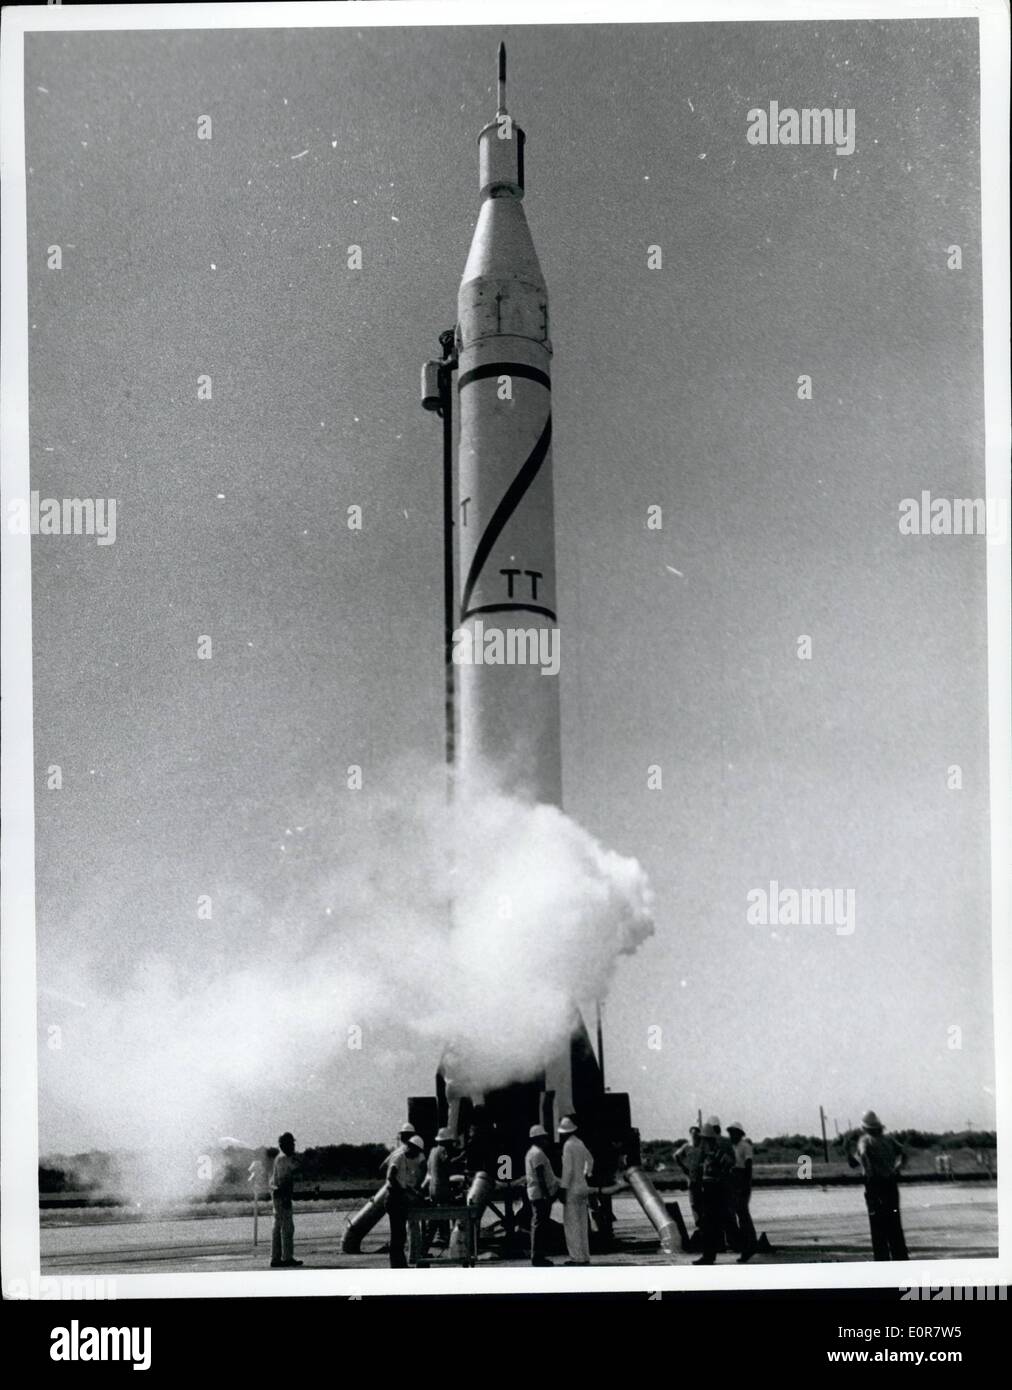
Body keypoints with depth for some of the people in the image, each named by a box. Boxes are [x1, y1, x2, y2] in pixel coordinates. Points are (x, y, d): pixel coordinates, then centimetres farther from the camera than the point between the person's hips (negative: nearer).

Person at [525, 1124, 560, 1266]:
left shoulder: (531, 1152, 18)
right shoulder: (538, 1153, -15)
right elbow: (540, 1177, -20)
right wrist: (546, 1194, -21)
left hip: (535, 1194, 11)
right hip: (541, 1193, -11)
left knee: (537, 1223, 13)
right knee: (540, 1224, -8)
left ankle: (538, 1254, 18)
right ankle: (537, 1256, -6)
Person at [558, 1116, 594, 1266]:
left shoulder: (568, 1145, -14)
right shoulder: (580, 1144, 12)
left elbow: (568, 1169, -19)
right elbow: (590, 1160, 30)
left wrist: (563, 1189, -16)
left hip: (573, 1189, -8)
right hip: (583, 1187, 8)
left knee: (571, 1223, -5)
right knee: (582, 1224, 11)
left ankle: (577, 1257, -7)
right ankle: (585, 1256, 14)